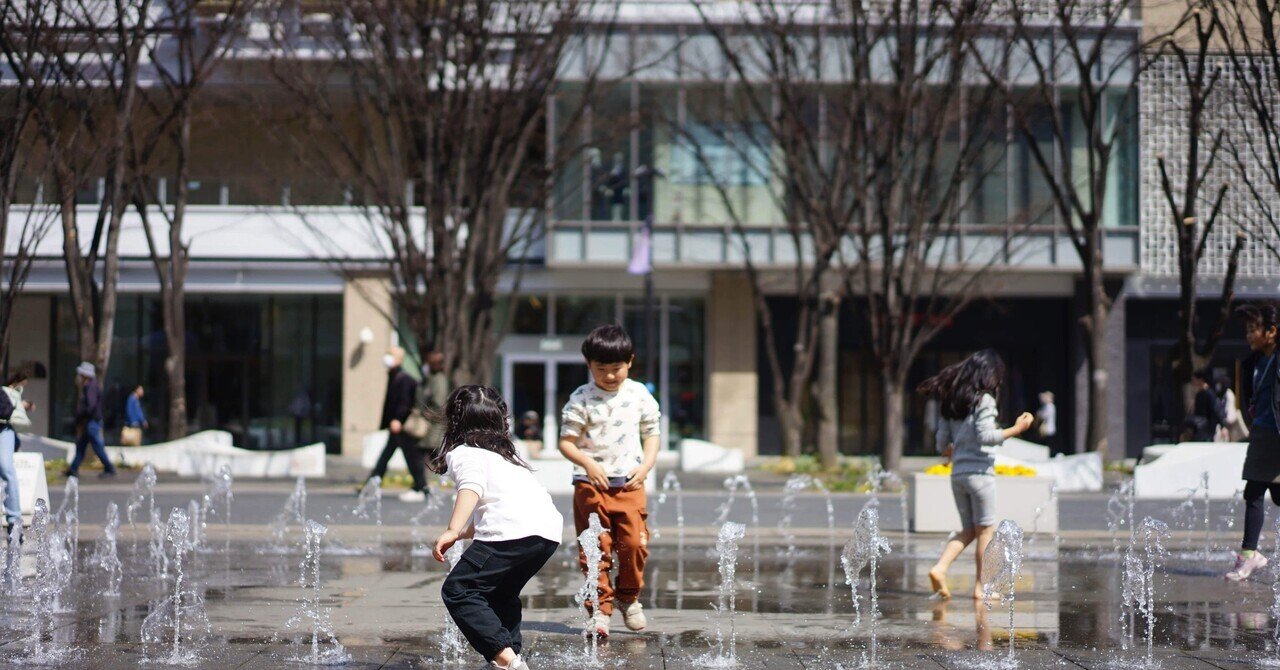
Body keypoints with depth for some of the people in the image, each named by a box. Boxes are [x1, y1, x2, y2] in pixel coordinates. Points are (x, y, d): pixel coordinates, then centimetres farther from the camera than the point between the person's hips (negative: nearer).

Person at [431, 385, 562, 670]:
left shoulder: (463, 453, 8)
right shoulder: (504, 454, 34)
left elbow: (472, 487, -14)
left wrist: (453, 530, -25)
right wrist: (465, 533, 60)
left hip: (513, 530, -9)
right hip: (550, 529, 9)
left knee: (457, 590, -6)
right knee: (501, 593, 29)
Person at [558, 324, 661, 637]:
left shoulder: (639, 395, 5)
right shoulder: (581, 399, -3)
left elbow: (652, 434, 12)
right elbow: (566, 441, -3)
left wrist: (645, 466, -4)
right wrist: (588, 464, -19)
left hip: (629, 483, 2)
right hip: (591, 483, -2)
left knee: (635, 543, -6)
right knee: (596, 548, -4)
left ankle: (629, 597, 18)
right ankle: (600, 609, 3)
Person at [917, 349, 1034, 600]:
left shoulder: (952, 402, 11)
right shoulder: (983, 400, -9)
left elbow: (942, 443, 12)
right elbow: (986, 436, -19)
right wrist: (1016, 429, -13)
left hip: (957, 474, 7)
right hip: (980, 472, -7)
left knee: (969, 531, 14)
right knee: (985, 530, 2)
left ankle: (940, 568, -4)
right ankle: (981, 586, 3)